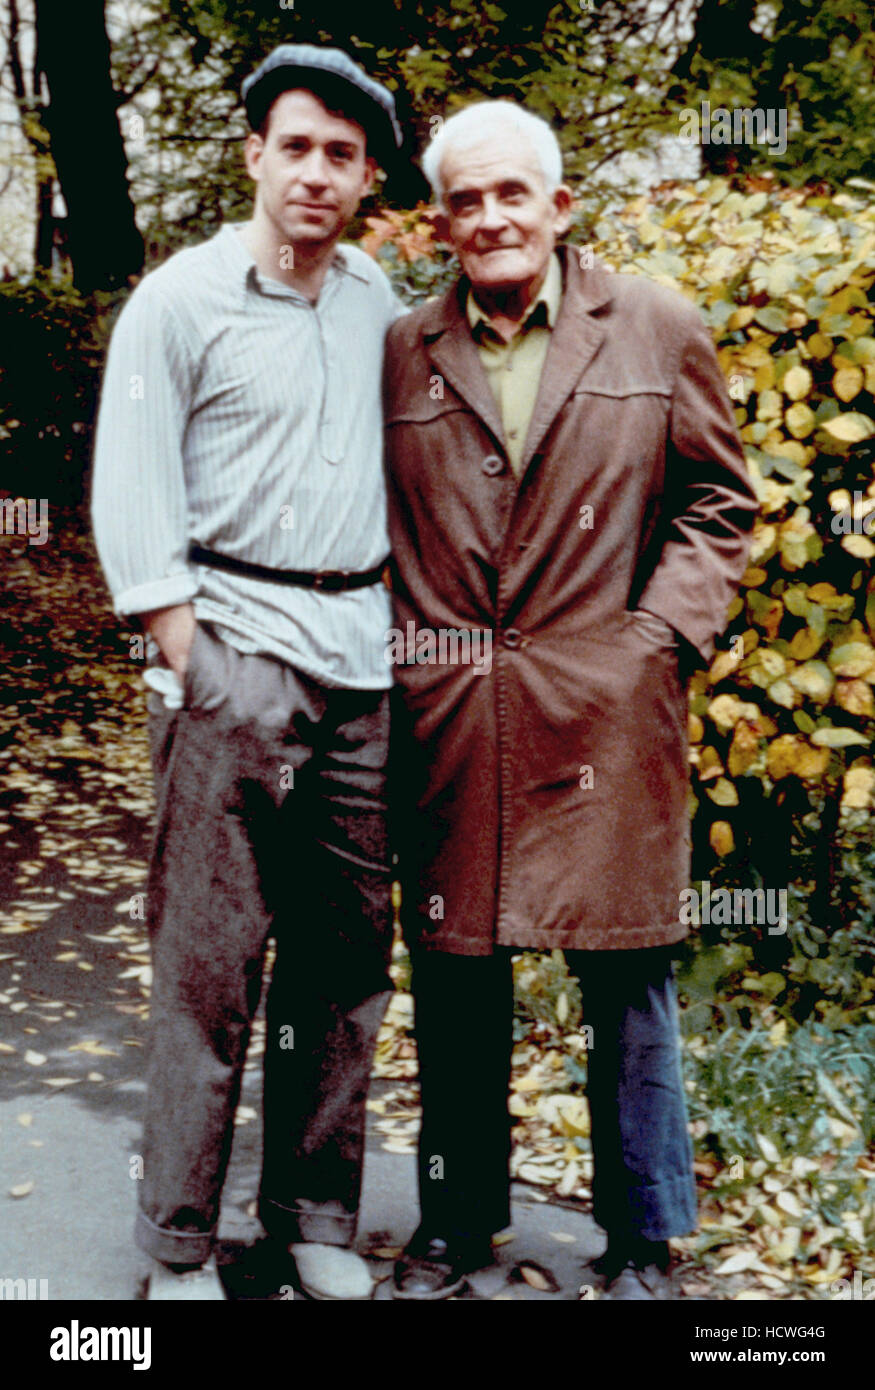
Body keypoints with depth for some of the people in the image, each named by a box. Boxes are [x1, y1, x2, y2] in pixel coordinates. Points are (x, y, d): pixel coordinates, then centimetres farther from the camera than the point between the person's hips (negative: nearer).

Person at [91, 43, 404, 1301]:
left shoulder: (378, 300, 13)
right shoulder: (181, 300, -2)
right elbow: (131, 494, -6)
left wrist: (398, 615, 12)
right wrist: (185, 660, -12)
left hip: (361, 649, 5)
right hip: (235, 643, -5)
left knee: (349, 951, 8)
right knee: (209, 962, -3)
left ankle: (316, 1215, 22)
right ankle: (179, 1248, 10)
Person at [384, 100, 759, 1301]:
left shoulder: (658, 332, 5)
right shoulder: (401, 354, 8)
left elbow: (718, 500, 8)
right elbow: (374, 522, 13)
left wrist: (662, 634, -3)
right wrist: (399, 649, 1)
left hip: (609, 707, -1)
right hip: (448, 715, 2)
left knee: (628, 985, 6)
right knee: (455, 985, 10)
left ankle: (641, 1244, 23)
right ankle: (455, 1224, 28)